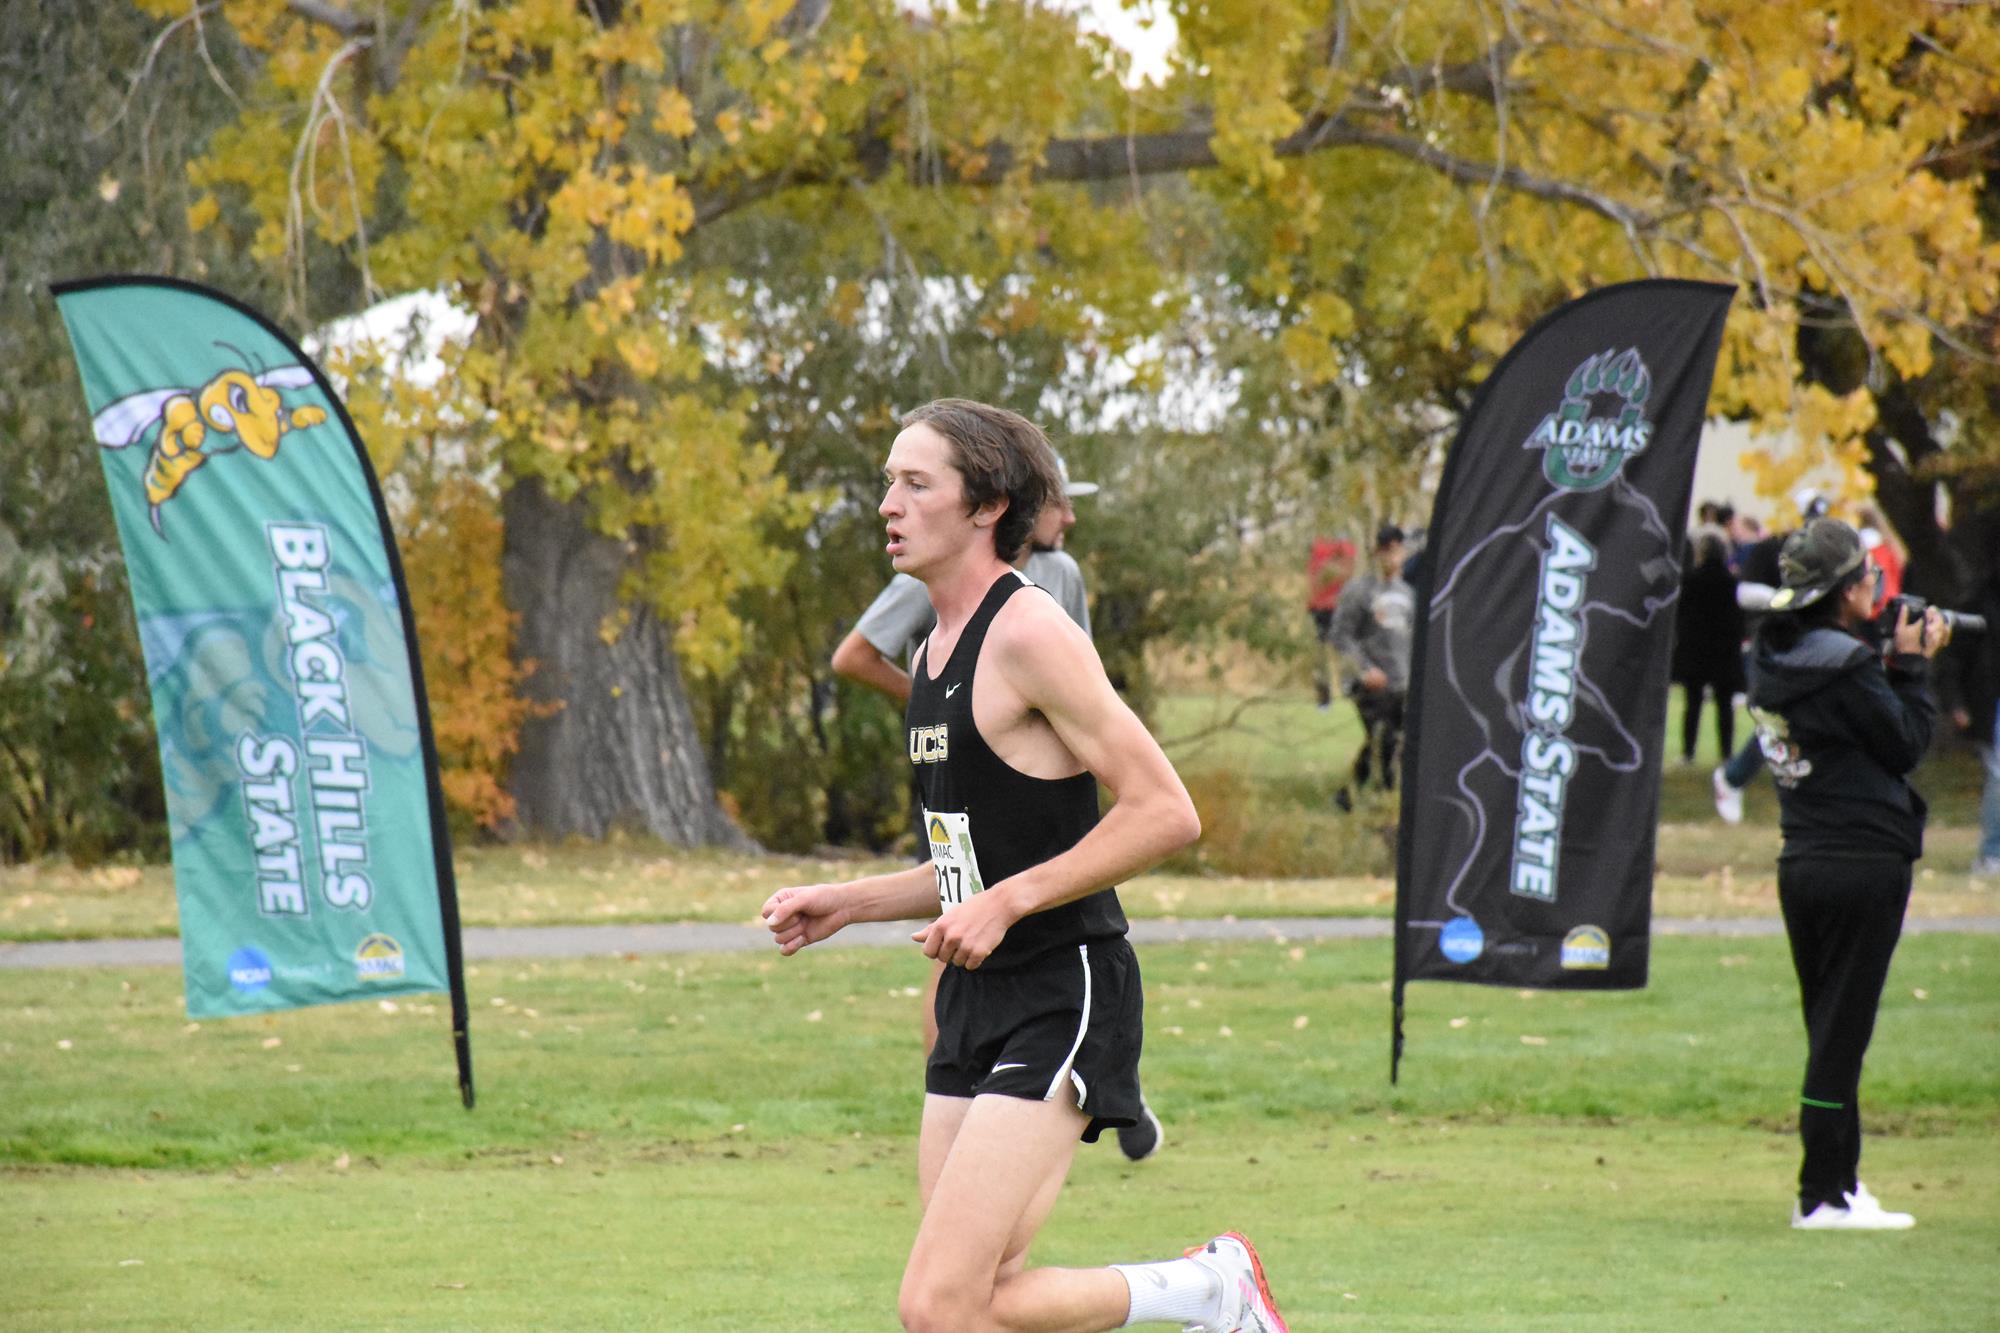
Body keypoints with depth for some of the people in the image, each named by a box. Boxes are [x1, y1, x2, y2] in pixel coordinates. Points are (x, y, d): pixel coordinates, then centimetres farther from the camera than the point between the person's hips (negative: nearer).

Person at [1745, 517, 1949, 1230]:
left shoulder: (1775, 658, 8)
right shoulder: (1844, 669, -18)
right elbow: (1906, 744, -9)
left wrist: (1896, 662, 10)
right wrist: (1912, 665, -1)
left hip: (1801, 866, 9)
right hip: (1863, 866, -9)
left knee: (1828, 1030, 15)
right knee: (1841, 1032, -5)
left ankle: (1838, 1179, 20)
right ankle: (1824, 1195, -5)